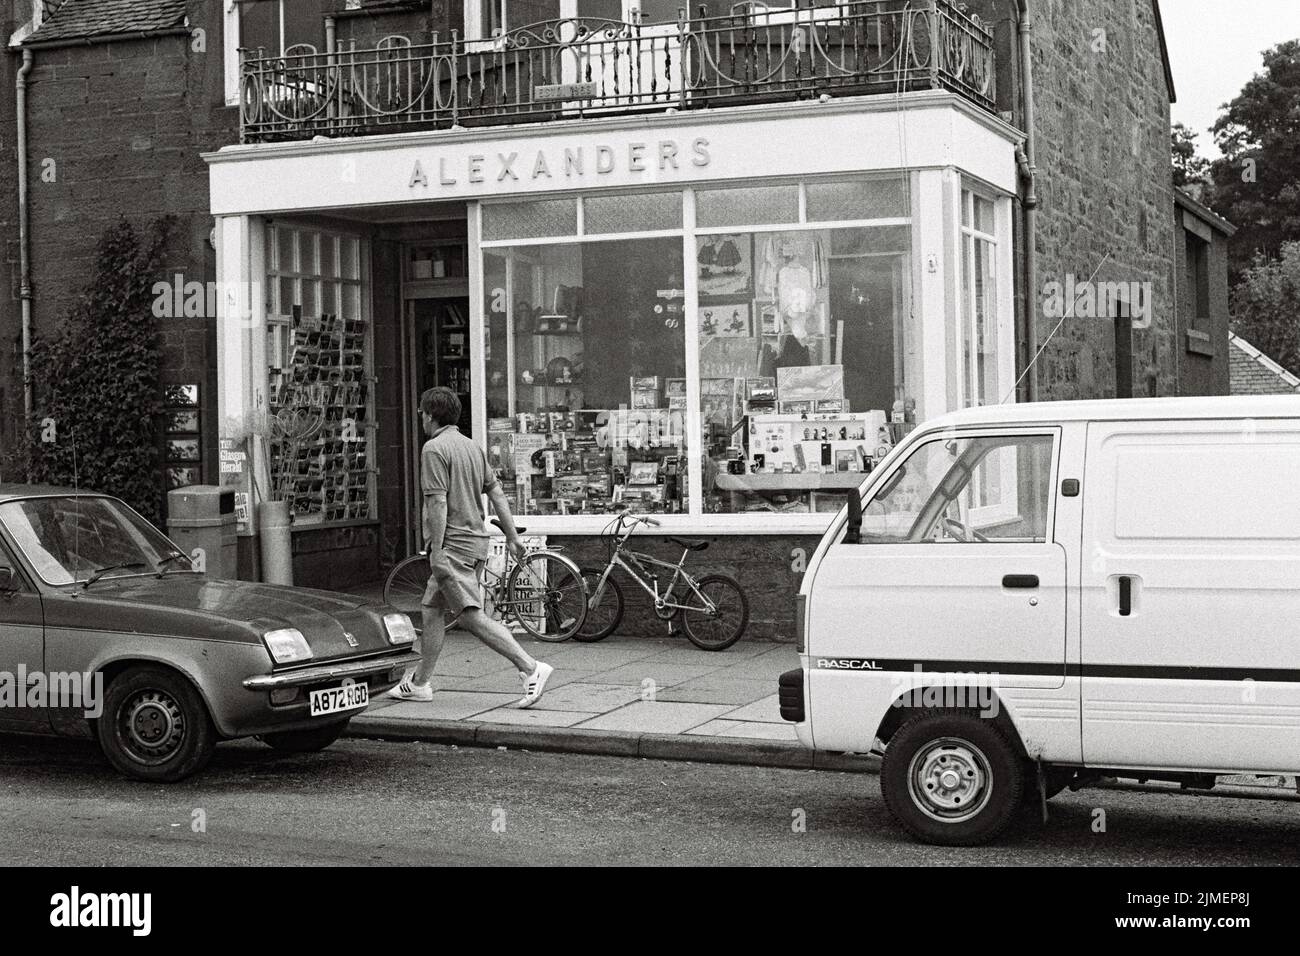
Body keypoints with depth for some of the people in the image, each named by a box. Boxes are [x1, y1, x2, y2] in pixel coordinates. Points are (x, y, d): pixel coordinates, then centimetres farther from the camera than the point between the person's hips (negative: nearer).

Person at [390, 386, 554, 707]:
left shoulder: (434, 448, -11)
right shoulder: (472, 446, 15)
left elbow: (438, 502, -18)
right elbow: (496, 492, 14)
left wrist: (436, 549, -18)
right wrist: (512, 536, 16)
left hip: (453, 545, -10)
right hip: (476, 540, 10)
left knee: (473, 617, -13)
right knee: (431, 610, 17)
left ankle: (530, 668, -21)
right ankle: (419, 683, 23)